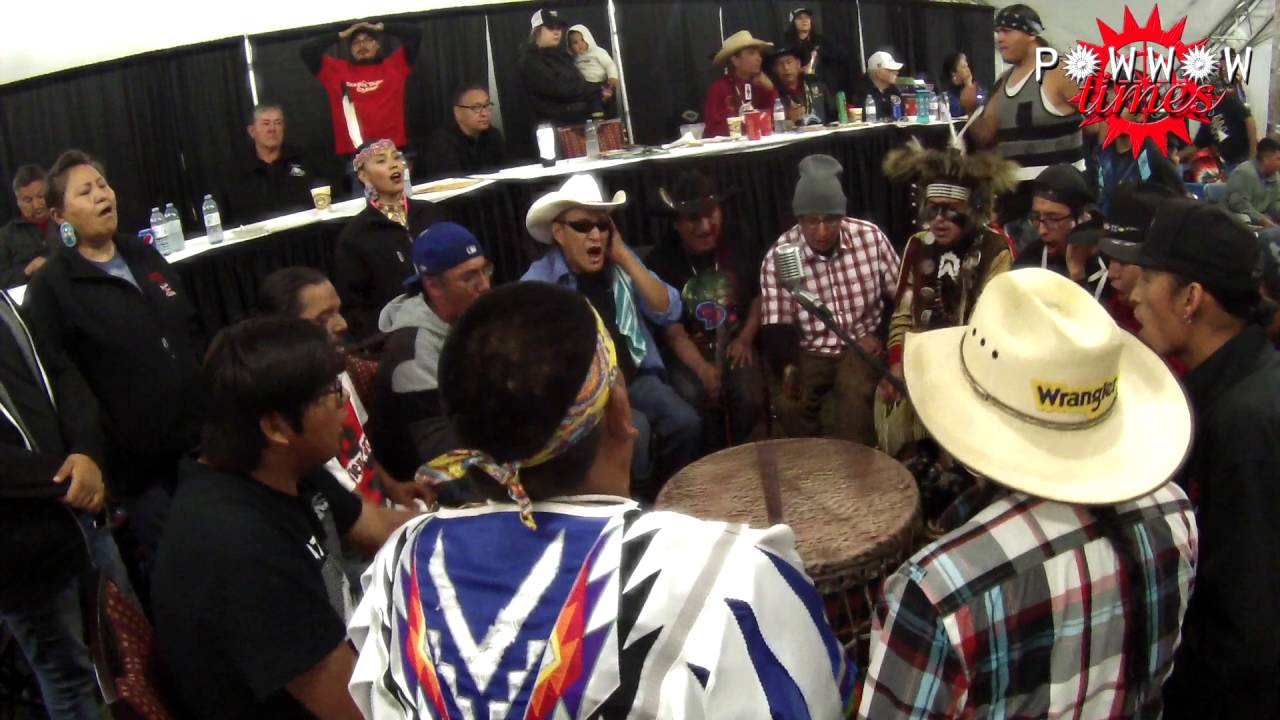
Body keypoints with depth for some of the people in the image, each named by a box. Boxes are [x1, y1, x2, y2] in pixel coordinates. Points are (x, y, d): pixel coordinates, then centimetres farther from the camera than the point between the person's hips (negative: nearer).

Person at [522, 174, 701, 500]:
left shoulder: (621, 262, 6)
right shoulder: (538, 282, -8)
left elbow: (669, 312, -2)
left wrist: (626, 259, -9)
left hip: (635, 376, 4)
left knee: (686, 423, -20)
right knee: (634, 430, -29)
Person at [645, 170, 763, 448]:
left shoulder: (738, 244, 0)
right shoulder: (661, 262, -11)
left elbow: (758, 298, 12)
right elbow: (673, 332, -13)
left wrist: (745, 339, -3)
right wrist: (702, 368, -27)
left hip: (734, 344, 2)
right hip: (687, 352, -2)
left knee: (748, 398, -24)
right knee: (694, 400, -30)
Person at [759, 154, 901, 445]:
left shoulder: (870, 237, -8)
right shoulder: (778, 257, -12)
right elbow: (776, 325, -11)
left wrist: (880, 336, -8)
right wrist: (788, 365, -28)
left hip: (863, 345, 0)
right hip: (810, 351, 0)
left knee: (855, 393, -28)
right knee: (791, 403, -24)